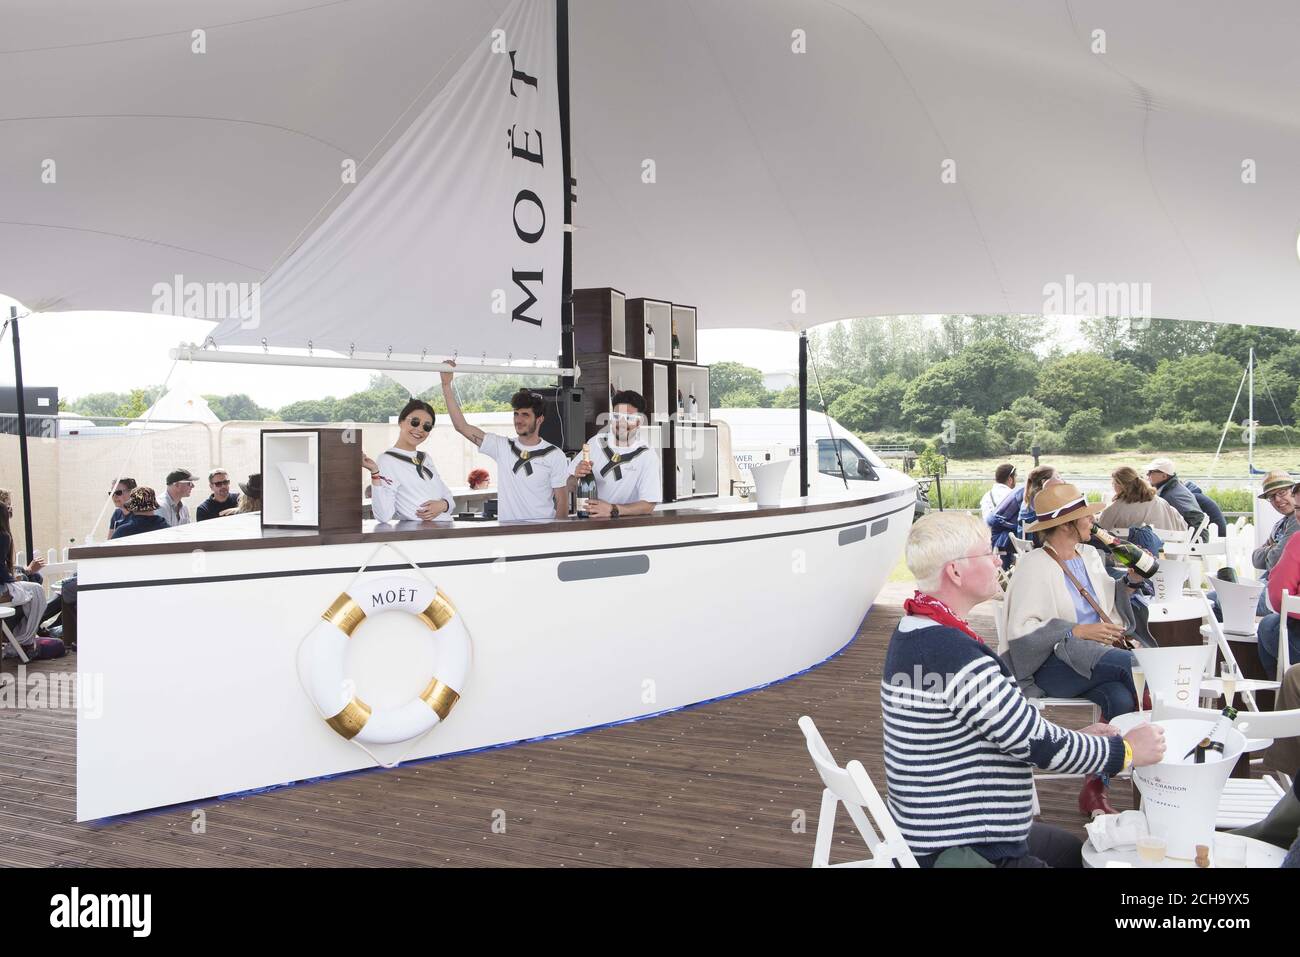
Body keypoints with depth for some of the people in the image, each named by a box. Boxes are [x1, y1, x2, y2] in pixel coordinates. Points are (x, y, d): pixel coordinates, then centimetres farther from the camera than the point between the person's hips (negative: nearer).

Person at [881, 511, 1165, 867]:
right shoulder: (953, 653, -28)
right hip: (960, 853, -10)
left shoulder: (914, 631, 4)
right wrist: (1127, 750, -5)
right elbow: (1038, 744, -20)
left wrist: (1075, 737, 10)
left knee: (1083, 853, 24)